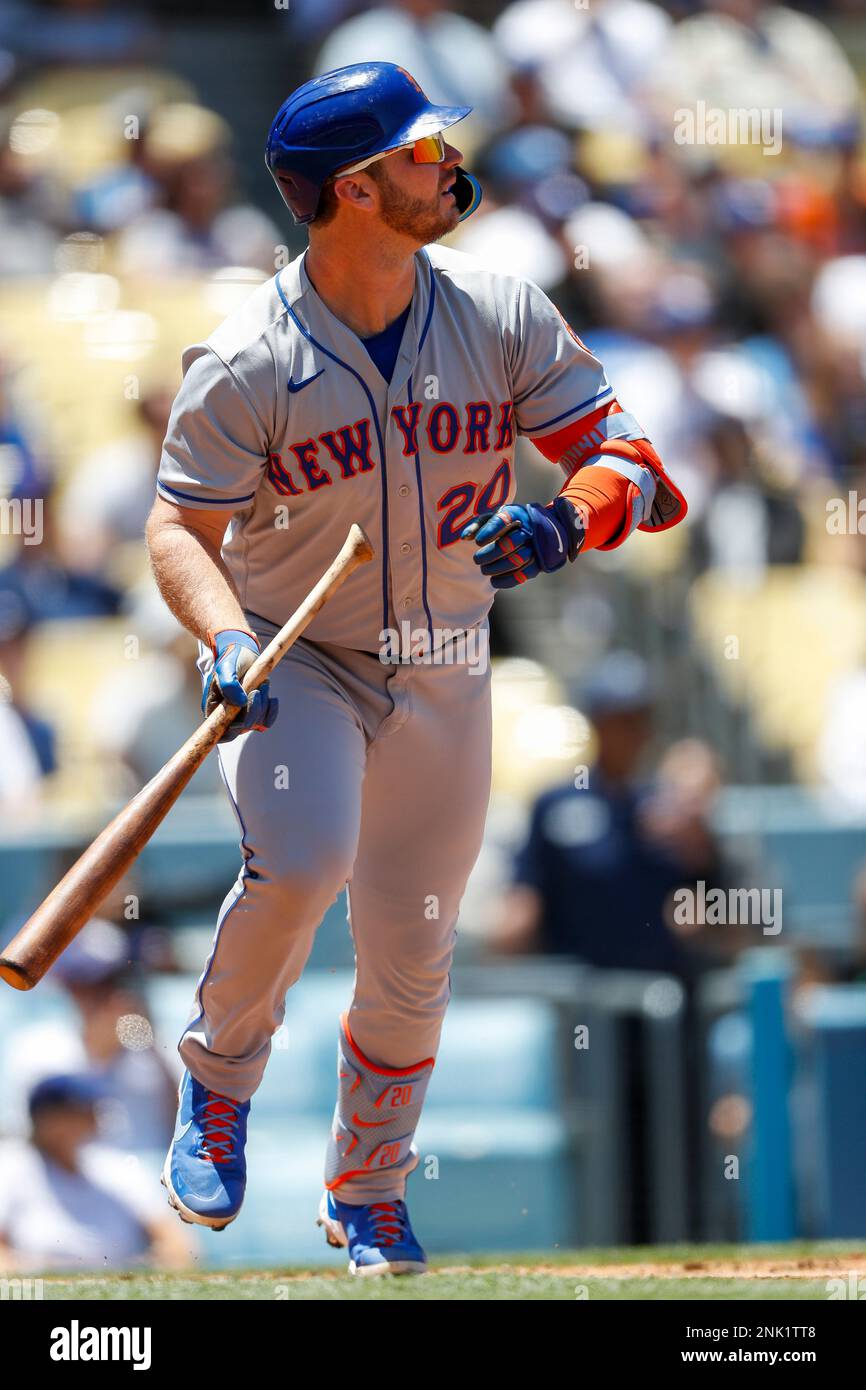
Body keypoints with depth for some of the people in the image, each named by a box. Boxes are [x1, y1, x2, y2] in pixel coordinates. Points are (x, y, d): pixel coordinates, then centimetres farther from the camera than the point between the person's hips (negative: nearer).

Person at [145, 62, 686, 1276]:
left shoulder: (503, 320, -9)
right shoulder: (246, 366, -17)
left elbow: (641, 471, -10)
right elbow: (179, 530, -11)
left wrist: (570, 520, -32)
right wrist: (227, 637, -31)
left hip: (442, 677, 4)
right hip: (295, 663, -3)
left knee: (411, 966, 8)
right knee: (299, 862, -31)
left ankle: (367, 1194, 33)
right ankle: (219, 1079, -3)